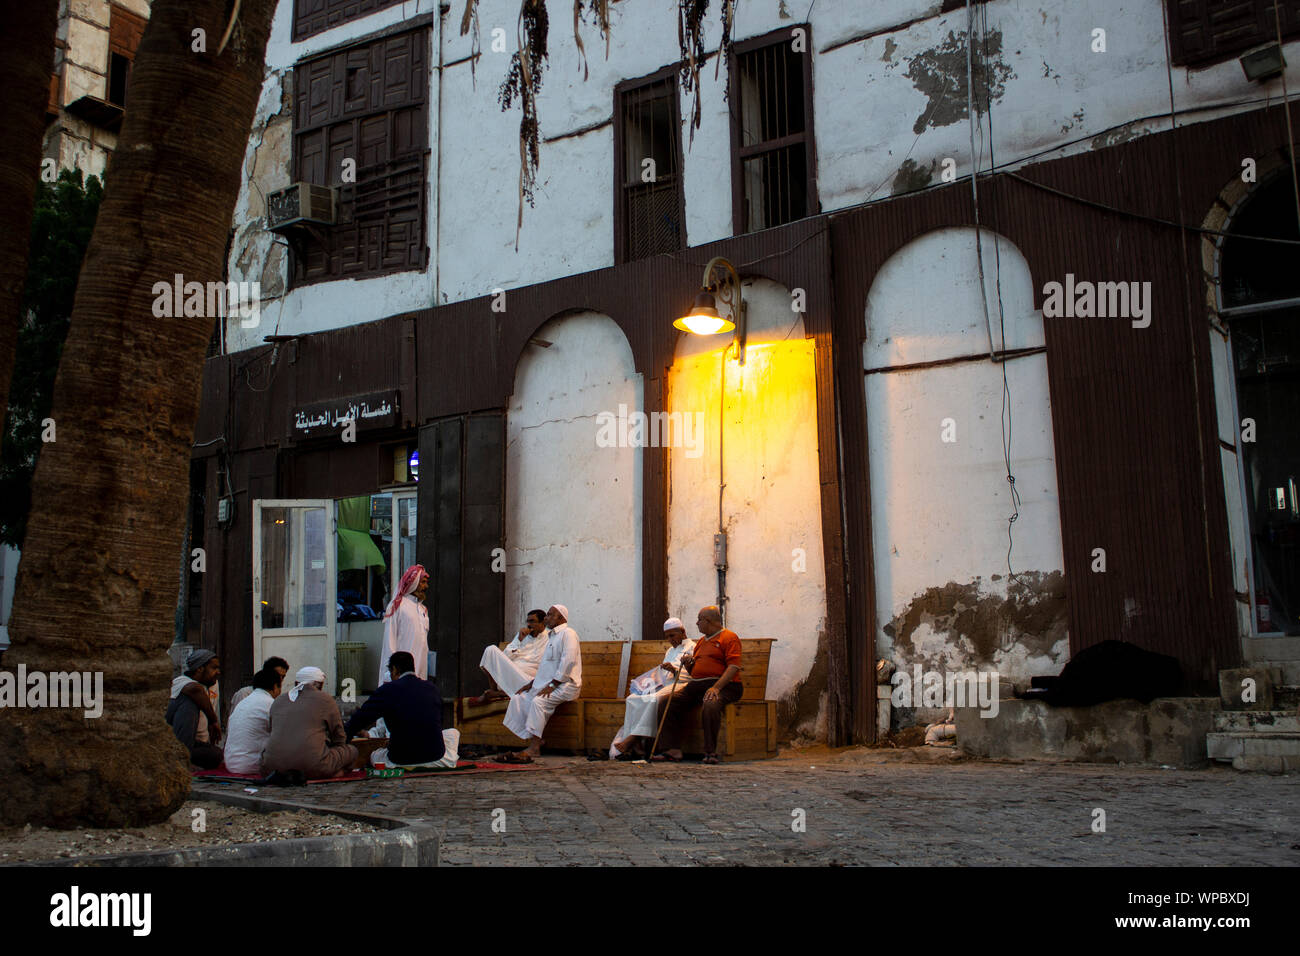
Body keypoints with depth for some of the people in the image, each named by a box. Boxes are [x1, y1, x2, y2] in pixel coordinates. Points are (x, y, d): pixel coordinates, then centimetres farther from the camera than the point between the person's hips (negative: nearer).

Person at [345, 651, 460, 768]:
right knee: (453, 732, 31)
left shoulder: (387, 690, -11)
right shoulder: (432, 688, 1)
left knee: (374, 755, 30)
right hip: (436, 758, 1)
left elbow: (358, 720, -6)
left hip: (400, 762, -1)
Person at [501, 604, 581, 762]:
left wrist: (552, 685, -22)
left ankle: (534, 748, -31)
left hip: (565, 684, -10)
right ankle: (533, 741, -10)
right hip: (548, 683, 10)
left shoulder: (568, 633, -7)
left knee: (538, 701, -32)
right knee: (518, 699, -4)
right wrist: (532, 683, 14)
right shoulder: (552, 636, 24)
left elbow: (568, 661, -19)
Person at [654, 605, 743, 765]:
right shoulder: (701, 642, 26)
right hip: (696, 685, 8)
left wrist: (716, 687, -25)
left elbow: (734, 667, -13)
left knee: (710, 705, -38)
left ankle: (711, 752, -30)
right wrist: (688, 664, 6)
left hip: (723, 685, -8)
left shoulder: (729, 637, 0)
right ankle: (673, 749, -14)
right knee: (671, 703, -11)